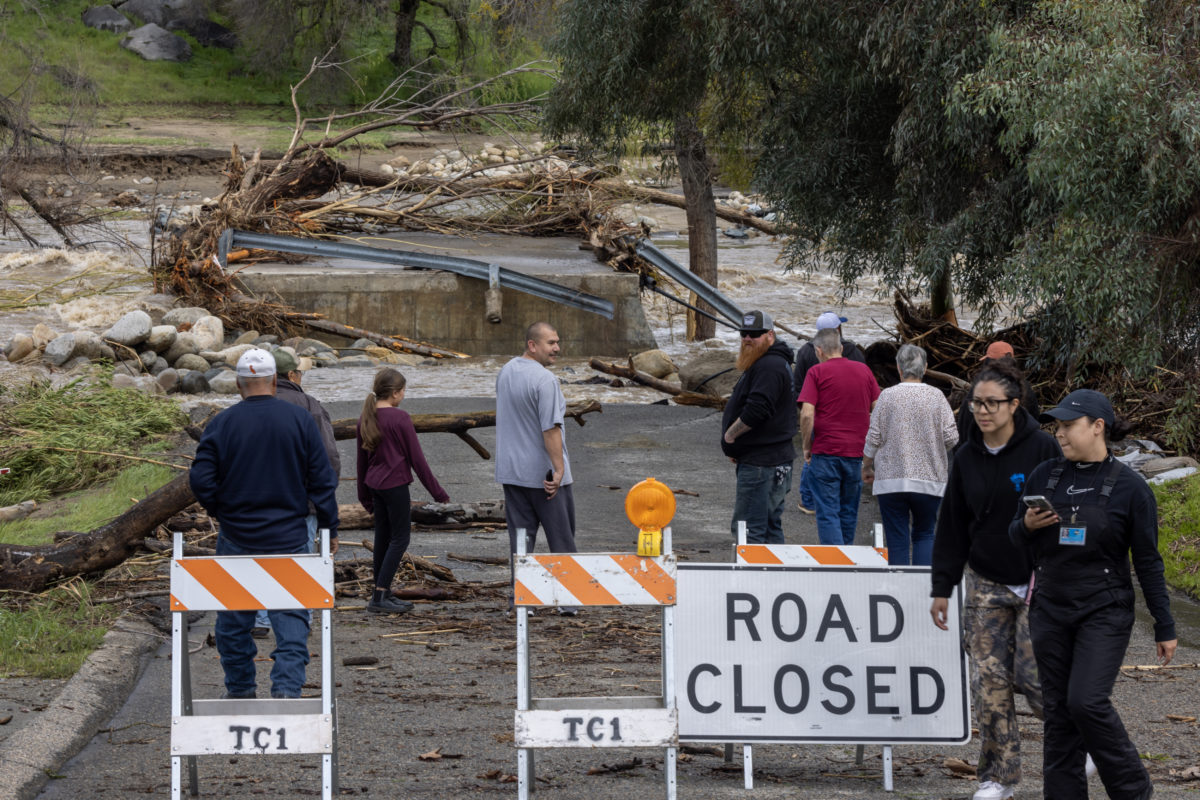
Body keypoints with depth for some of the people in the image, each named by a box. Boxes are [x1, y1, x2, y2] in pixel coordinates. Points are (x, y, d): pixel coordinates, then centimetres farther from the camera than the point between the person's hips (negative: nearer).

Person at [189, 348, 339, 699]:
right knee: (291, 619, 1)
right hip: (289, 538, 0)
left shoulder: (222, 424, -6)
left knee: (234, 618, 14)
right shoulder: (300, 420, -3)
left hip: (236, 539, 0)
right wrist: (330, 528, 8)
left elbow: (201, 479, -8)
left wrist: (221, 512, 10)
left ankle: (240, 689, 24)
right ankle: (287, 687, -12)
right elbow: (322, 480, -1)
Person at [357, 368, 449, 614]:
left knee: (383, 537, 14)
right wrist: (437, 491, -2)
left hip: (374, 483, 7)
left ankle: (383, 594, 19)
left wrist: (365, 496, 23)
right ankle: (379, 597, -7)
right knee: (400, 538, -1)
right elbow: (416, 457, -11)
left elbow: (362, 458, 13)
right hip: (395, 483, -7)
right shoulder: (400, 418, -14)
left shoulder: (365, 418, 6)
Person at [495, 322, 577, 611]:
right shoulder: (545, 380, -19)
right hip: (544, 472, -7)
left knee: (521, 534, 7)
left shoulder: (505, 372, 7)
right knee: (561, 536, 5)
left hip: (511, 470, 7)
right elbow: (551, 429, -23)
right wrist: (559, 469, -22)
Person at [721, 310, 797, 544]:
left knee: (748, 530, -12)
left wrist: (730, 434, -11)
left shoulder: (769, 367, -17)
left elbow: (756, 410, -27)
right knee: (771, 527, 15)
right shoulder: (768, 363, 19)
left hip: (760, 463, -11)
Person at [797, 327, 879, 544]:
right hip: (857, 452, 4)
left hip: (826, 453, -4)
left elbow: (807, 414, -12)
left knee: (828, 512, -2)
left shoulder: (817, 372, -4)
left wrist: (806, 448, -1)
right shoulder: (864, 370, 8)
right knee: (849, 512, 16)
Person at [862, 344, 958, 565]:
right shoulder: (936, 397, -2)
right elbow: (951, 438, -3)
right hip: (929, 480, 1)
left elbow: (874, 438, -3)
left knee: (897, 540, 3)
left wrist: (867, 467, 13)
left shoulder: (887, 396, -4)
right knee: (924, 534, 12)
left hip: (891, 480, -1)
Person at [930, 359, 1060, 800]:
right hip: (985, 582, 4)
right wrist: (942, 588, 9)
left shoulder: (1041, 448, -9)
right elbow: (952, 526, 11)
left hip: (1038, 581, -4)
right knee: (989, 679, -1)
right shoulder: (967, 457, 5)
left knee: (1032, 675, -8)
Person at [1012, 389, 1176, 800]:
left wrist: (1164, 627, -2)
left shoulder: (1129, 487, -6)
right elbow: (1016, 534, 17)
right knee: (1058, 709, 5)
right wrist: (1027, 525, -8)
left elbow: (1148, 562, -2)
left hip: (1104, 613, -5)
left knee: (1087, 701, -16)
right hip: (1050, 610, 5)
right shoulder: (1045, 476, 5)